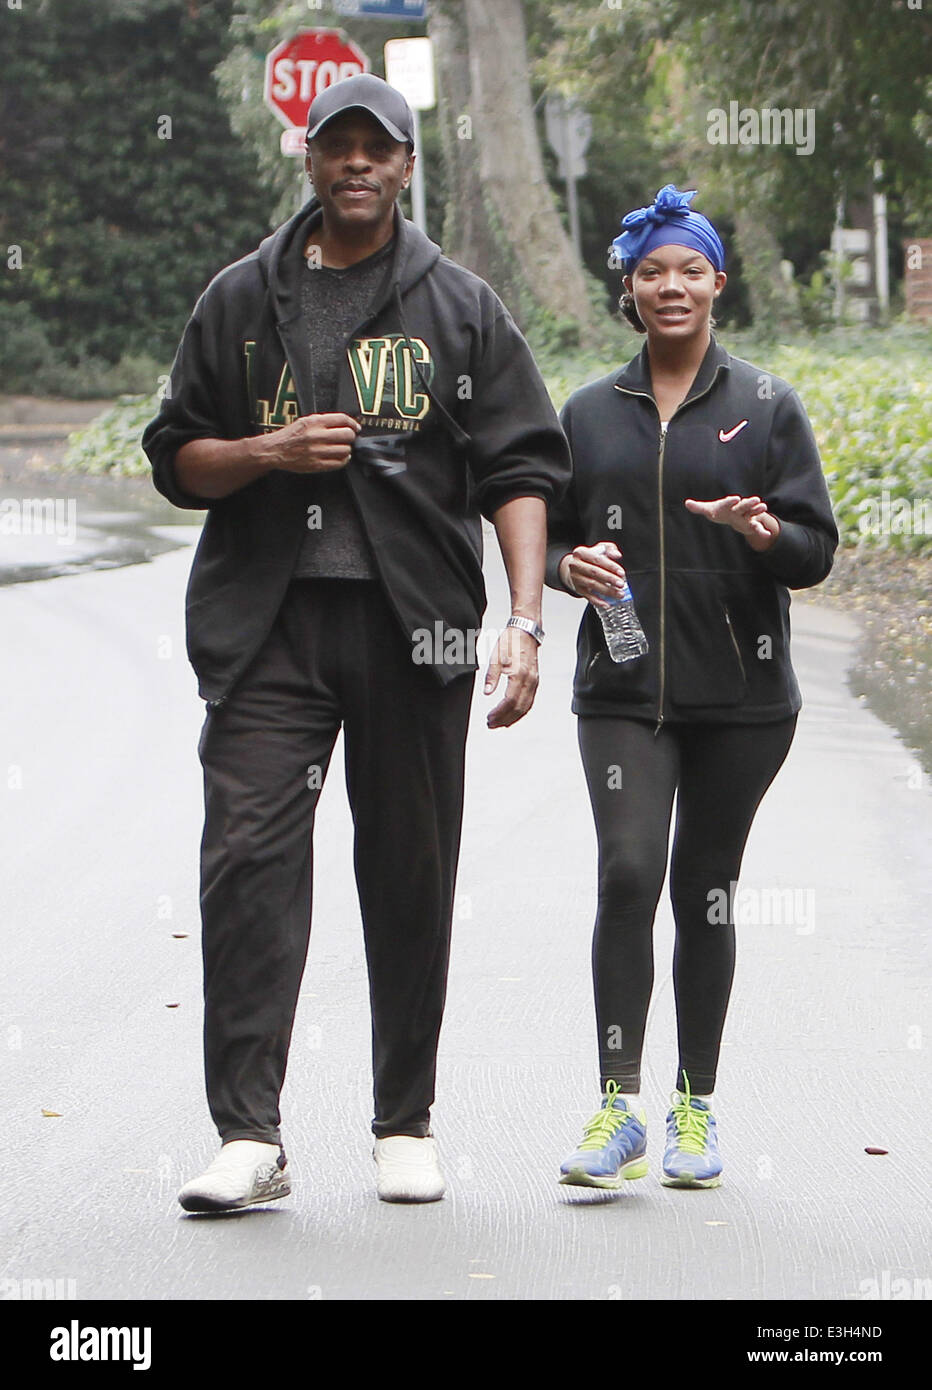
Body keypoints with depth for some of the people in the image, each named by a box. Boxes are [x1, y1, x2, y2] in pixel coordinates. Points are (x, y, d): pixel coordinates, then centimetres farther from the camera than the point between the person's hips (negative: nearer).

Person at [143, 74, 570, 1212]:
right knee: (247, 858, -11)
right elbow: (177, 457, 15)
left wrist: (526, 618, -9)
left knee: (411, 875, 4)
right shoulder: (242, 299, 13)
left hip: (413, 618, 0)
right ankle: (250, 1136, -12)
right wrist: (267, 453, -6)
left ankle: (405, 1123, 15)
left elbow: (521, 468, 4)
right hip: (268, 621, 0)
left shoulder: (459, 307, 10)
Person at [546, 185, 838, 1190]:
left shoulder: (766, 408, 5)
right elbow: (547, 536, 17)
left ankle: (695, 1108, 14)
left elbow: (817, 550, 2)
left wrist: (761, 531, -20)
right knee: (628, 873, -15)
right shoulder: (591, 412, 11)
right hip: (623, 688, 1)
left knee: (706, 889, 3)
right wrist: (572, 565, -7)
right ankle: (619, 1104, -14)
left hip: (740, 691, -1)